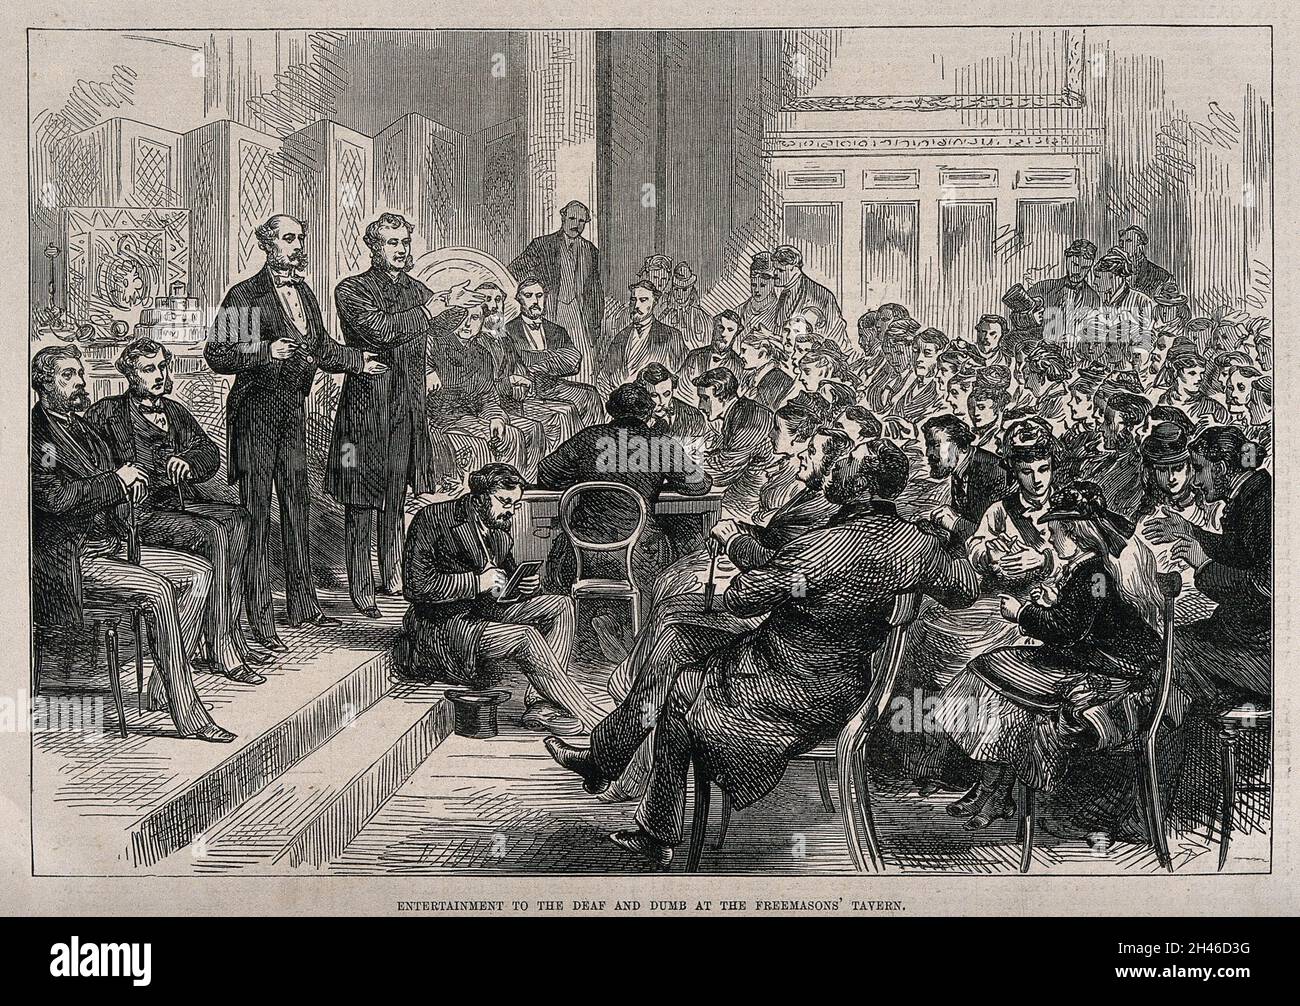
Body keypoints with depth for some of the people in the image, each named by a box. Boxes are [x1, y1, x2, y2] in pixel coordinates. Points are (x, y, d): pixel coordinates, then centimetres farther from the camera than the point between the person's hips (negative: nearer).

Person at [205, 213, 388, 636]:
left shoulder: (302, 292, 12)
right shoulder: (245, 294, -9)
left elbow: (320, 347, 23)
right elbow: (215, 354, -12)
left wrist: (358, 360, 14)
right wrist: (266, 352, -23)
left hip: (293, 409, 7)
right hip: (256, 409, -7)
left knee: (297, 505, 12)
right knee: (256, 512, -4)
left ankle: (303, 605, 23)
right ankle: (259, 618, 0)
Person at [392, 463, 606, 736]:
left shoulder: (499, 531, 11)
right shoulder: (433, 520, -12)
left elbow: (507, 579, 22)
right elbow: (416, 586, -20)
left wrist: (529, 585, -3)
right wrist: (478, 582, -20)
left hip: (485, 612, 9)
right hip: (442, 627, -9)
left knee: (561, 606, -5)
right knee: (525, 636, -29)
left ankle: (539, 704, -20)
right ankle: (595, 721, -25)